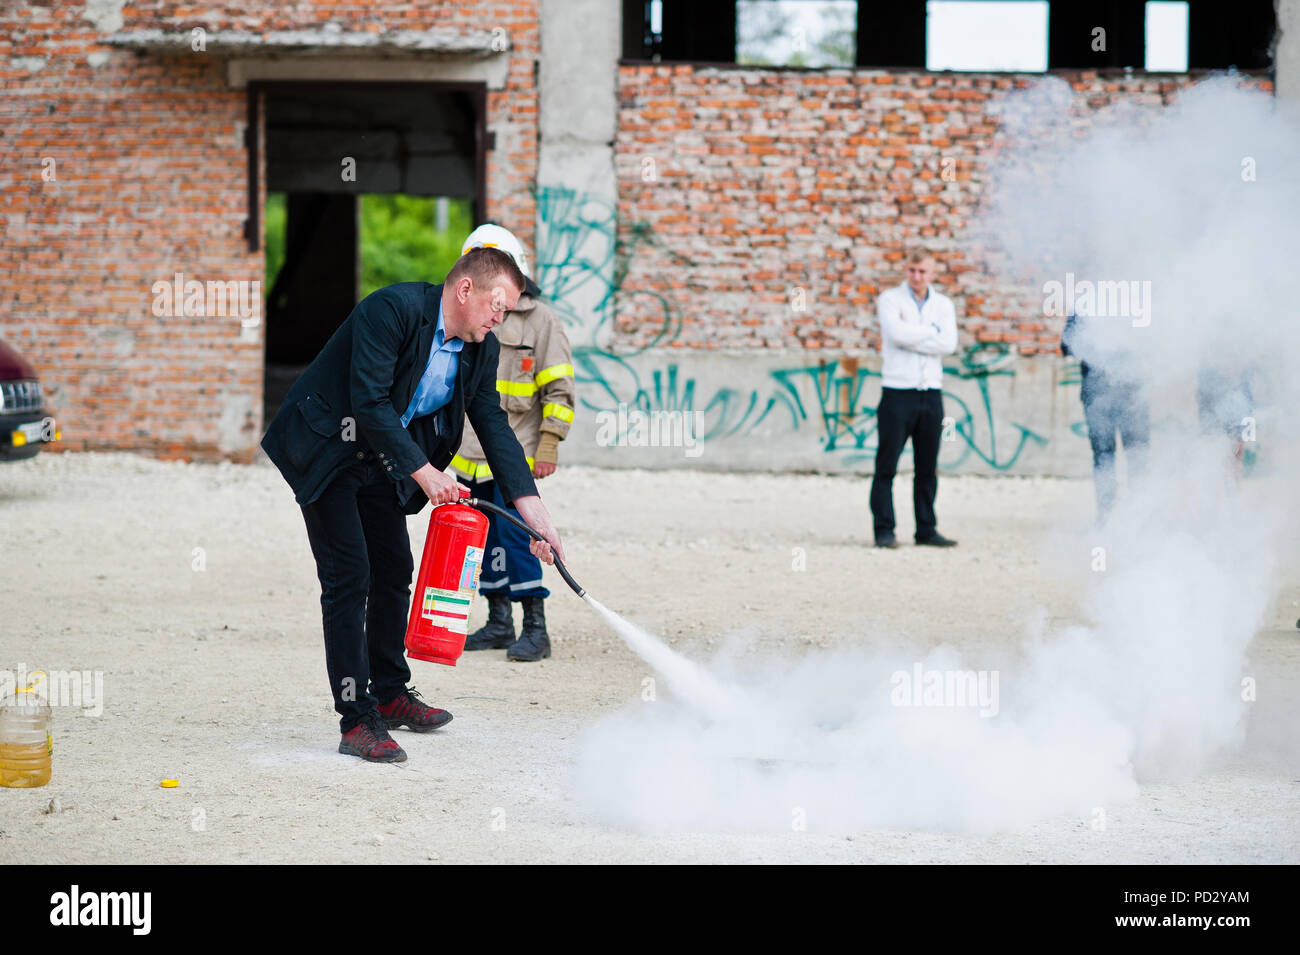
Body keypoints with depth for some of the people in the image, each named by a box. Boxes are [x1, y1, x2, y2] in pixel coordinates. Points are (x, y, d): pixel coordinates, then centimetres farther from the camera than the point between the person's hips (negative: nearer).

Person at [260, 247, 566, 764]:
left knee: (394, 571, 13)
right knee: (349, 576, -12)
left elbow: (494, 427, 0)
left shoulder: (482, 349, -3)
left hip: (379, 462, 8)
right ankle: (357, 721, -11)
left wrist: (535, 512, -7)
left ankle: (390, 695, 32)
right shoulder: (392, 309, -27)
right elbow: (369, 402, -31)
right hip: (327, 448, -8)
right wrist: (423, 472, -32)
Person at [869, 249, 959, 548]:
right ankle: (884, 531, -2)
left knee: (927, 468, 6)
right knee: (886, 466, -5)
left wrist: (910, 337, -9)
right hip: (898, 391, -3)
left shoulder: (943, 305, 12)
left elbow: (949, 344, -5)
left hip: (931, 392, 3)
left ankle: (926, 530, 11)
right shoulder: (890, 299, 2)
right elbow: (896, 333, -17)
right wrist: (932, 331, -5)